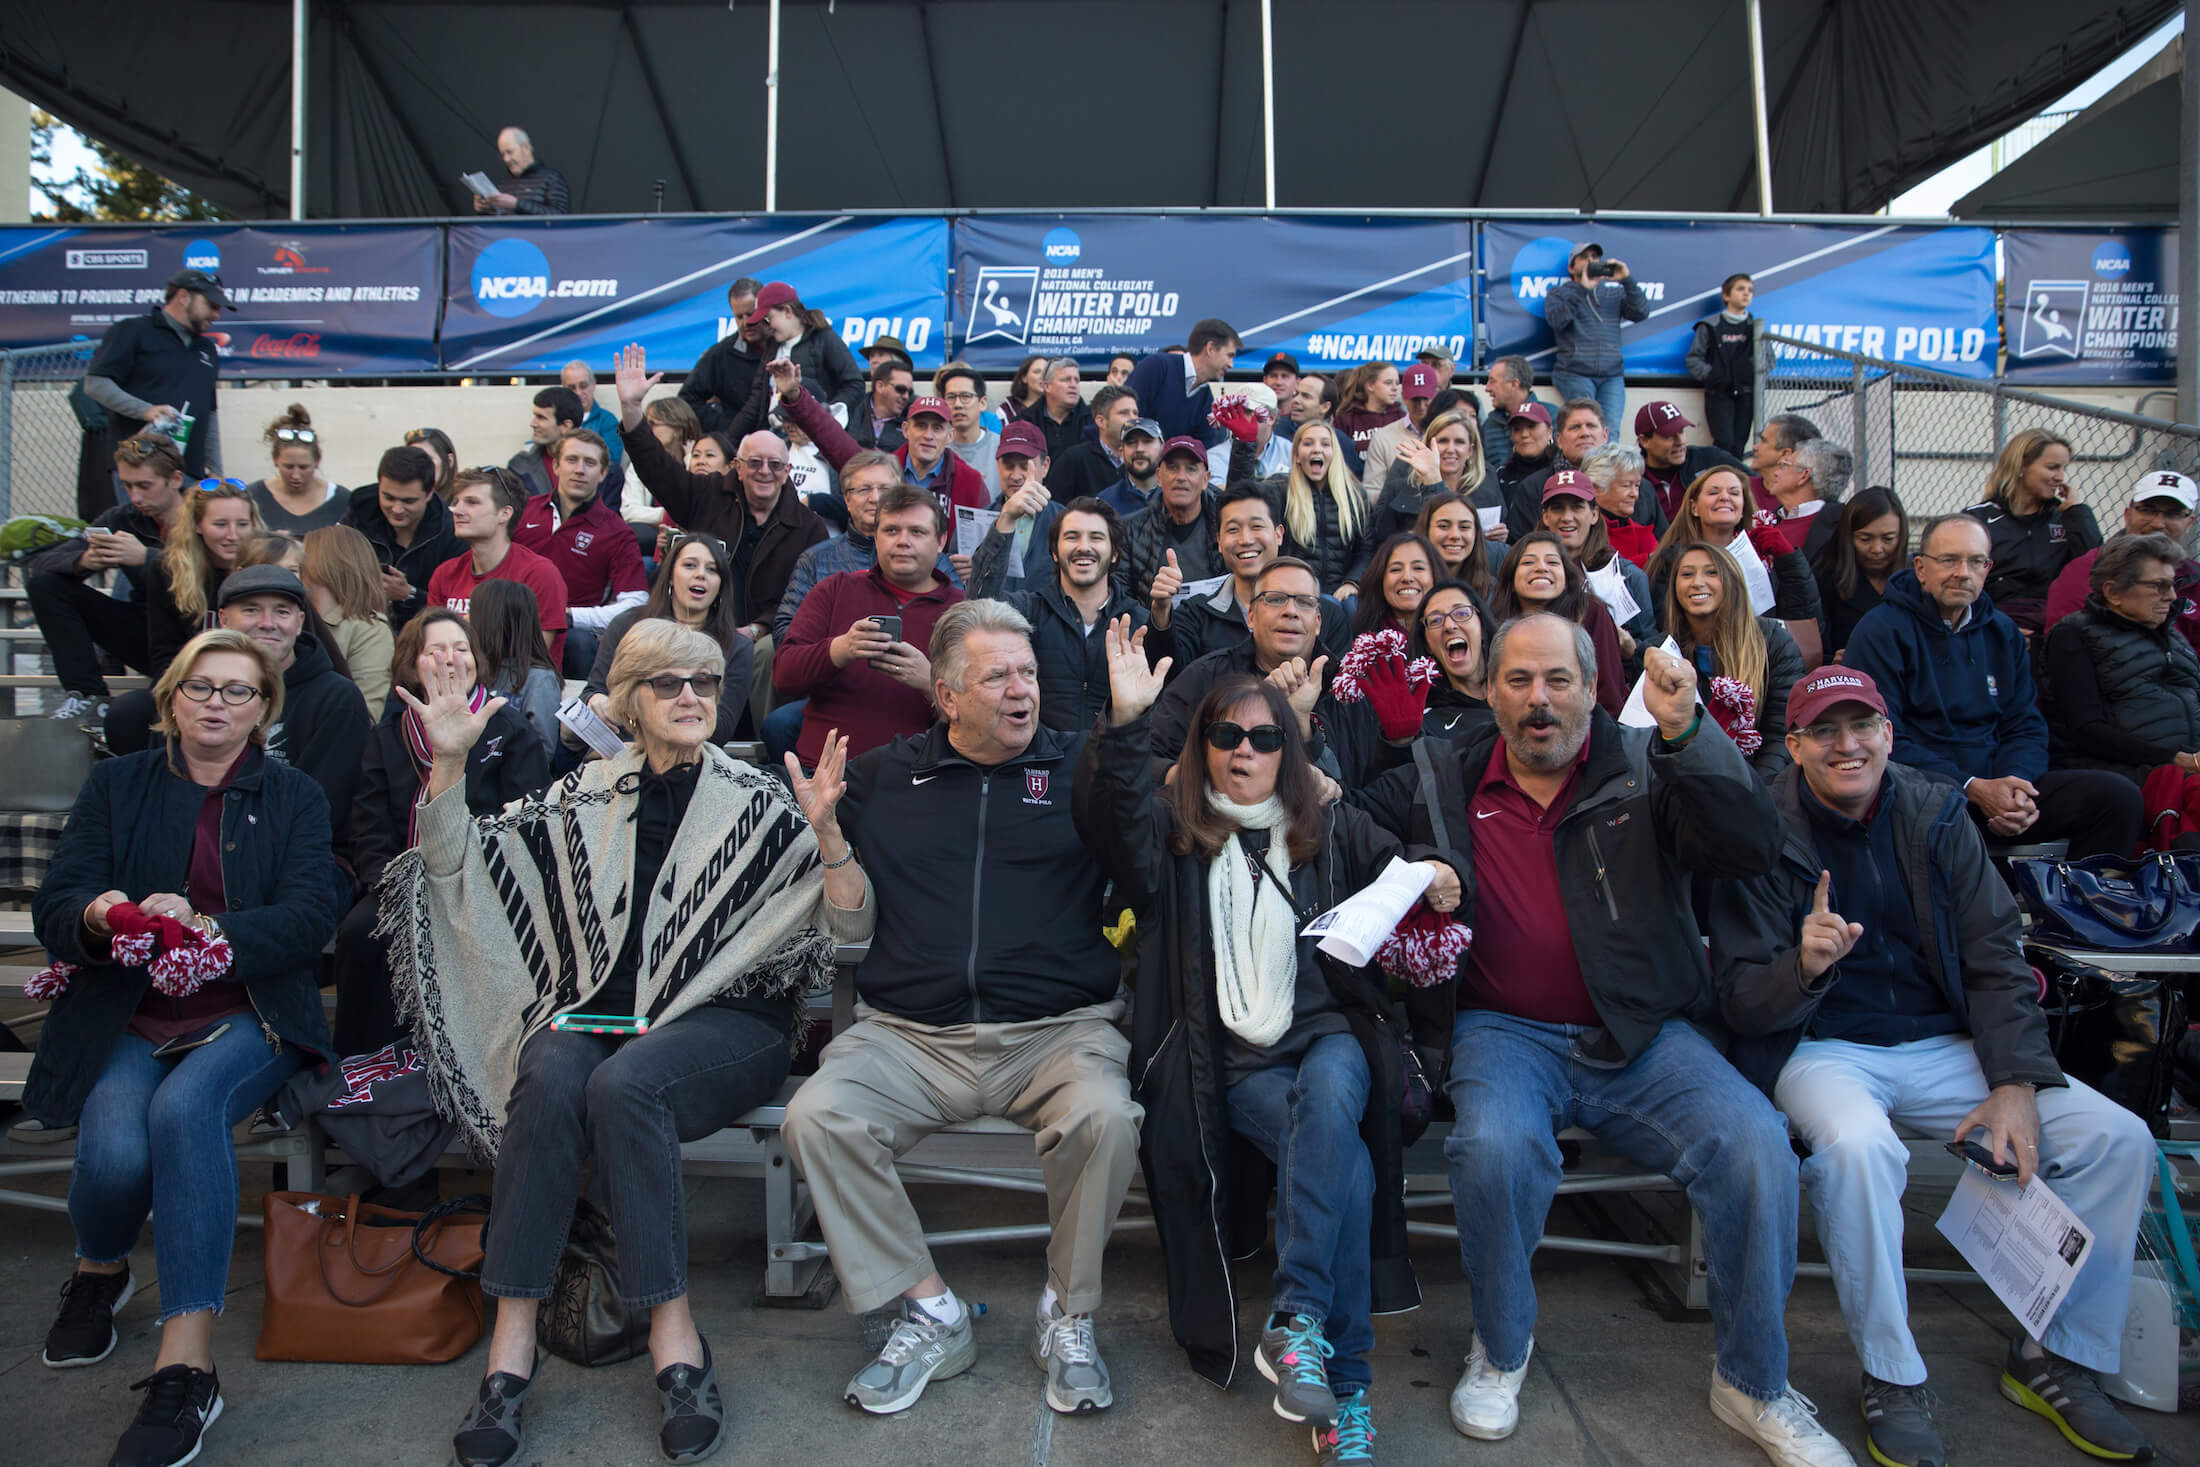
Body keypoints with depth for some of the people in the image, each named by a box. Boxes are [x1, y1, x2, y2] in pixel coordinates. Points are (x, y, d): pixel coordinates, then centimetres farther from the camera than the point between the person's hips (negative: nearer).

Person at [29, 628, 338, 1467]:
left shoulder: (295, 797, 9)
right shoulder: (117, 784, 13)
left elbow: (310, 918, -5)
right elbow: (52, 910, 3)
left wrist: (203, 928, -22)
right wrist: (97, 918, -22)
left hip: (246, 1017, -1)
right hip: (127, 1018, 1)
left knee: (183, 1108, -33)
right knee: (115, 1150, -27)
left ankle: (187, 1365, -28)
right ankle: (100, 1271, 11)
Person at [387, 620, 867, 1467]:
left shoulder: (756, 804, 5)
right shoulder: (588, 794, 13)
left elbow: (851, 929, -2)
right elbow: (454, 867, 12)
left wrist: (825, 831, -19)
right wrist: (449, 764, -1)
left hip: (722, 1021, -2)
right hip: (599, 1008, 2)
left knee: (623, 1083, -32)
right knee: (550, 1078, -30)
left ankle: (671, 1331, -23)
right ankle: (513, 1339, -24)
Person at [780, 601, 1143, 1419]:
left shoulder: (1083, 768, 8)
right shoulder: (882, 777, 13)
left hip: (1057, 1029, -1)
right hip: (910, 1034, 2)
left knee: (1104, 1118, -30)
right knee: (815, 1116, -22)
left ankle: (1069, 1317, -2)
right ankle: (929, 1314, -3)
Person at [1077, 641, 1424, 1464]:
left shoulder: (1334, 830, 18)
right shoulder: (1175, 833, 9)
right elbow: (1113, 820, -13)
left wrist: (1437, 883, -6)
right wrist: (1125, 720, -29)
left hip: (1329, 1033, 2)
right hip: (1236, 1061, -2)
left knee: (1328, 1098, -35)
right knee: (1344, 1165, -27)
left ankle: (1295, 1320, -33)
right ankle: (1346, 1382, -19)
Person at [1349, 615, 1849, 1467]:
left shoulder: (1644, 772, 5)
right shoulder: (1444, 782, 9)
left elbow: (1752, 848, -10)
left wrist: (1685, 733, -23)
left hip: (1638, 1036, 1)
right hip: (1505, 1031, 0)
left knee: (1754, 1141, -23)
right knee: (1495, 1145, -31)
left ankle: (1753, 1384, 3)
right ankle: (1501, 1348, 1)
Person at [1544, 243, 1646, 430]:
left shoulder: (1614, 292, 22)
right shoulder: (1558, 293, 15)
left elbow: (1641, 313, 6)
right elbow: (1556, 320, -6)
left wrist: (1628, 280, -6)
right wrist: (1582, 288, -12)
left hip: (1611, 375, 2)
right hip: (1574, 374, -2)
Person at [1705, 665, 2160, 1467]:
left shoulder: (1936, 816, 3)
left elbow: (1996, 961, 4)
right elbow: (1742, 1003, -10)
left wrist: (2017, 1084, -8)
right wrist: (1805, 965, -32)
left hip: (1941, 1044, 5)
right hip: (1818, 1048, -5)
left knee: (2119, 1139, -10)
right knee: (1858, 1145, -36)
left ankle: (2056, 1355, 9)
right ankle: (1892, 1379, -14)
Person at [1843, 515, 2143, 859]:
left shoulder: (2003, 632, 16)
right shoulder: (1882, 631, -6)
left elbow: (2026, 725, 13)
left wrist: (2016, 783, -10)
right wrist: (1972, 789, -19)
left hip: (1995, 782, 6)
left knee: (2119, 797, -11)